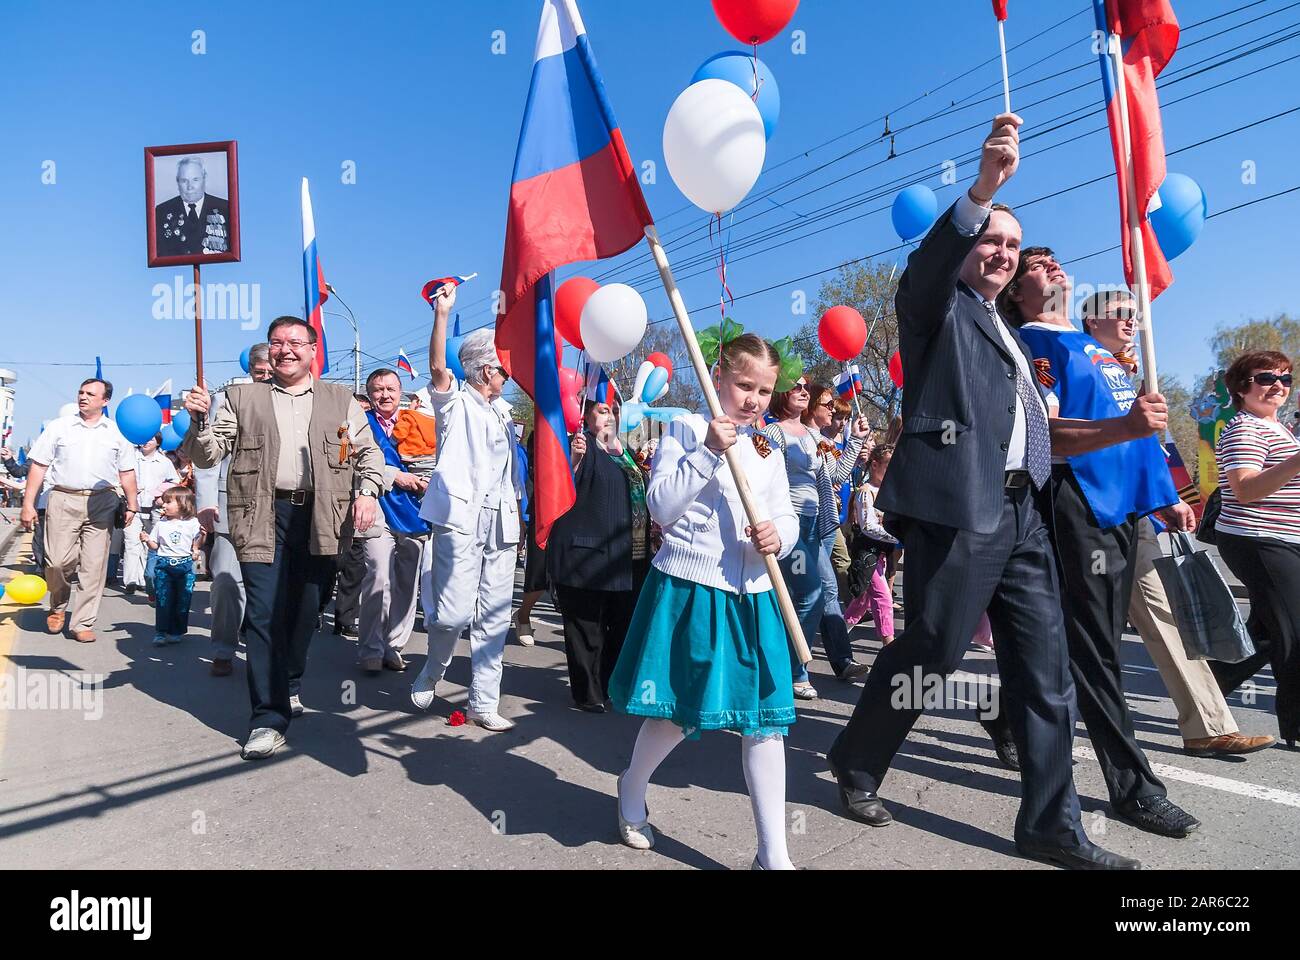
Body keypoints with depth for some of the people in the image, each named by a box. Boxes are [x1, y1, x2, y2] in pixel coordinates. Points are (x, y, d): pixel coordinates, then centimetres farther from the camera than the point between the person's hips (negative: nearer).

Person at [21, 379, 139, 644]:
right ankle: (58, 606, 25)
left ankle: (83, 623, 8)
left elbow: (127, 473, 13)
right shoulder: (59, 427, 8)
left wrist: (131, 505, 6)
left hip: (101, 503, 1)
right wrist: (28, 503, 1)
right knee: (58, 561, -4)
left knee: (94, 566, -1)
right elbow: (39, 466, 7)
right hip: (63, 500, 0)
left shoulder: (117, 433, 11)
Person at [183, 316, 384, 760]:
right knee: (264, 614, -7)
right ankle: (269, 716, -1)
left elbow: (369, 451, 13)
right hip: (264, 517, -1)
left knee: (305, 610, 11)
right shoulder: (242, 398, 12)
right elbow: (208, 455, 9)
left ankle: (289, 686, 34)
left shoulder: (340, 399, 13)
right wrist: (200, 420, -10)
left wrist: (367, 492, -3)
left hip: (318, 517, 1)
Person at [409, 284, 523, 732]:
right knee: (454, 613, -11)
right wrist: (442, 313, -23)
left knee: (494, 617, 4)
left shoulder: (503, 417, 24)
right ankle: (431, 674, 18)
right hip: (461, 518, -6)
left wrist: (518, 523, 15)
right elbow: (438, 368, -15)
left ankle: (484, 703, 11)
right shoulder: (455, 403, 6)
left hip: (500, 523, 6)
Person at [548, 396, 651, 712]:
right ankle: (588, 693, 12)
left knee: (623, 624, 12)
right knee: (587, 627, 0)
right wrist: (575, 459, -30)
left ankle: (613, 685, 27)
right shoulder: (582, 446, -3)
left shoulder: (625, 453, 19)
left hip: (626, 558, 7)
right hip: (587, 554, -7)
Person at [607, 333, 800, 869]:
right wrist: (708, 452, -22)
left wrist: (779, 536, -10)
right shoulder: (687, 430, -4)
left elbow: (786, 516, 13)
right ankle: (632, 790, 40)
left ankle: (773, 853, 18)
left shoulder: (769, 449, 13)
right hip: (690, 589, -5)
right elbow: (661, 507, -14)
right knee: (678, 714, 7)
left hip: (751, 596, 5)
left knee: (764, 720, 6)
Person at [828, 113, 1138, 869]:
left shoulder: (1004, 329, 26)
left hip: (1022, 511, 8)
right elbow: (926, 263, -20)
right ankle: (858, 762, 23)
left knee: (1046, 670, 7)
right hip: (957, 506, -8)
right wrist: (982, 188, -33)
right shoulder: (937, 307, 3)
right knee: (931, 651, -1)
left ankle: (1051, 826, 19)